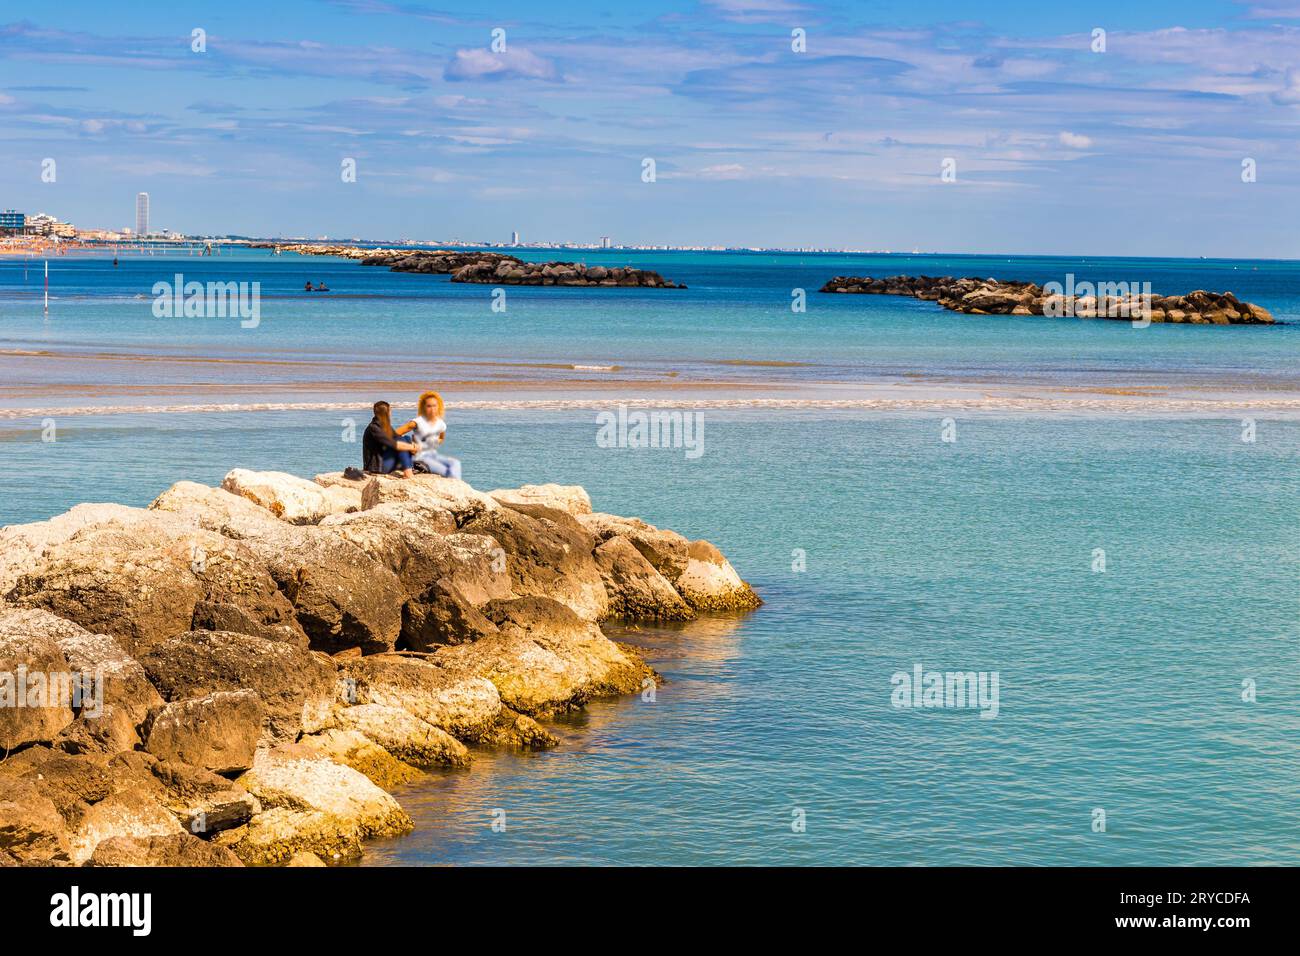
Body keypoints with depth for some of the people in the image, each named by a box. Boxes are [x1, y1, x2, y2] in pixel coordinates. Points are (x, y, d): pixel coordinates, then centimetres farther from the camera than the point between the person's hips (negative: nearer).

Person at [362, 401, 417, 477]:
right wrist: (412, 447, -16)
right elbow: (393, 444, -25)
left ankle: (408, 470, -12)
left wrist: (412, 445, -15)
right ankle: (407, 472, -18)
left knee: (406, 439, -1)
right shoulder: (373, 428, -19)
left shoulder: (387, 427, 11)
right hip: (376, 466, -9)